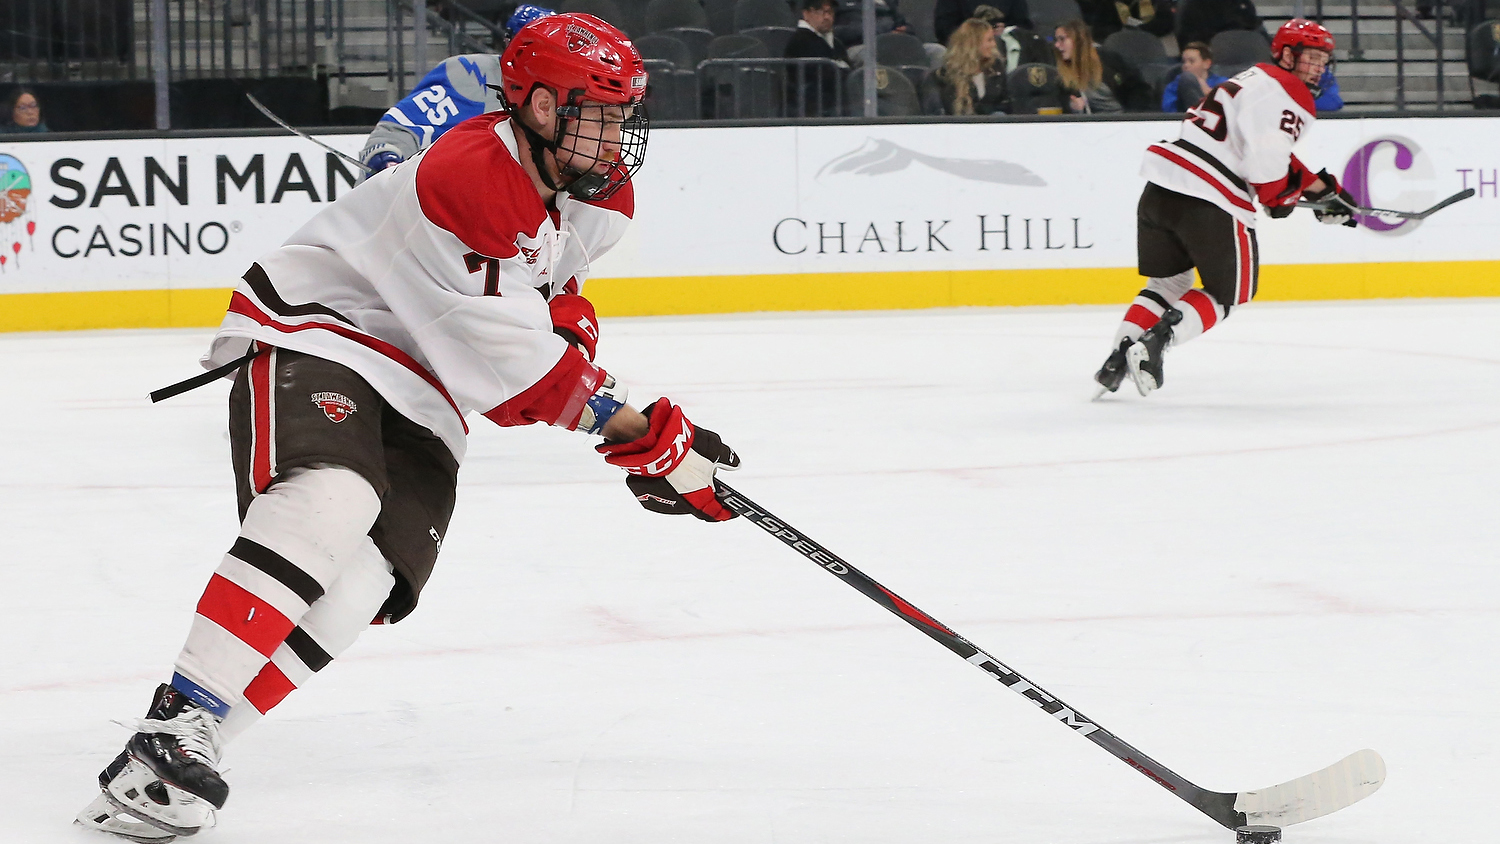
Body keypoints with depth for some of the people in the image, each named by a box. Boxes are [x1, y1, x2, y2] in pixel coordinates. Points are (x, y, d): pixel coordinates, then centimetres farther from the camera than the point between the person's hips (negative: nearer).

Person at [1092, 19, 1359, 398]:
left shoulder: (1255, 79, 26)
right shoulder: (1287, 95, -6)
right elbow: (1267, 163, -17)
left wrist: (1323, 187, 27)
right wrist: (1279, 197, 3)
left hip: (1162, 183, 9)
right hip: (1210, 203, -9)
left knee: (1168, 282, 24)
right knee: (1228, 292, 10)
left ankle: (1118, 358, 10)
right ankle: (1154, 342, -9)